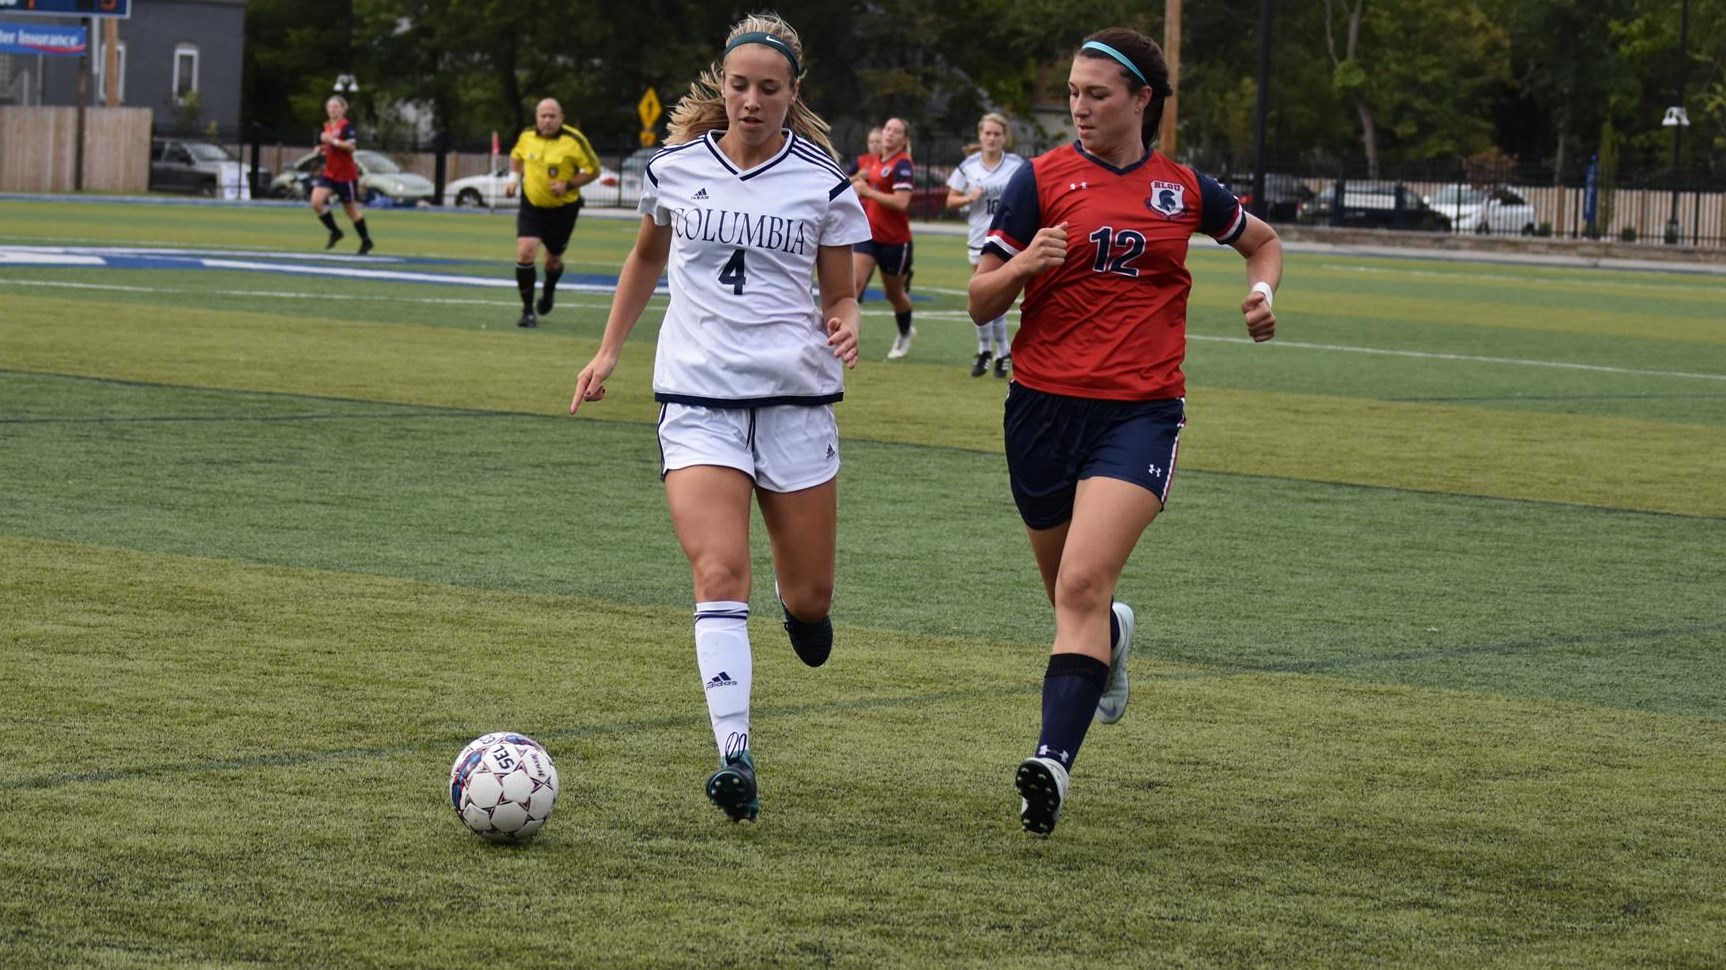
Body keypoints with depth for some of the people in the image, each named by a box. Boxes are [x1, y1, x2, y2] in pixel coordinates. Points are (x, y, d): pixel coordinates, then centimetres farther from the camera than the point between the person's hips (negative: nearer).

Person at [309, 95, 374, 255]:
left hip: (346, 174, -7)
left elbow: (351, 146, -24)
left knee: (351, 210, 4)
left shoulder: (346, 126, -13)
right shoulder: (326, 126, 10)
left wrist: (333, 141, -30)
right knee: (316, 202, -13)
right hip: (329, 173, 7)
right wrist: (321, 149, 6)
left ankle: (366, 241, 22)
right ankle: (335, 232, 4)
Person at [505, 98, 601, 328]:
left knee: (553, 260, 13)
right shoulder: (527, 136, -3)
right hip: (531, 205, 1)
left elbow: (593, 170, -8)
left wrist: (568, 185, -20)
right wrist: (514, 178, 3)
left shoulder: (574, 141, -14)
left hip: (563, 208, -1)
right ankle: (528, 311, -7)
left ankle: (548, 294, 48)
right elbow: (516, 155, 19)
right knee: (525, 252, -16)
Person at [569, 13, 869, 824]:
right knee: (720, 573, -17)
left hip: (796, 398, 0)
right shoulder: (675, 168, 4)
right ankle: (735, 757, -19)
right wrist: (608, 351, 20)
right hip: (697, 394, 0)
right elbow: (647, 257, 23)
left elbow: (840, 296, 8)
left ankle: (798, 603, 45)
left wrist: (844, 328, -15)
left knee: (810, 597, 6)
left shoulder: (823, 182, 1)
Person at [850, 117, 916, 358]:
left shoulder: (902, 164, -15)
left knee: (893, 293, 13)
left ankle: (905, 333, 40)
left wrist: (867, 191, -22)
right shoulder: (877, 160, 8)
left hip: (895, 240, -6)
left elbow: (901, 202, -25)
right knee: (854, 283, -13)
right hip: (870, 235, 6)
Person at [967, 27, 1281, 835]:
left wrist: (1263, 290, 5)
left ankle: (1054, 761, -28)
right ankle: (1112, 639, 53)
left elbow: (1263, 240, 26)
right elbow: (981, 303, 0)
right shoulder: (1043, 179, 0)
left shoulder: (1183, 189, 6)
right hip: (1045, 405, 2)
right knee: (1071, 594, 15)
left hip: (1141, 411, -1)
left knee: (1083, 585, -20)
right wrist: (1022, 265, -20)